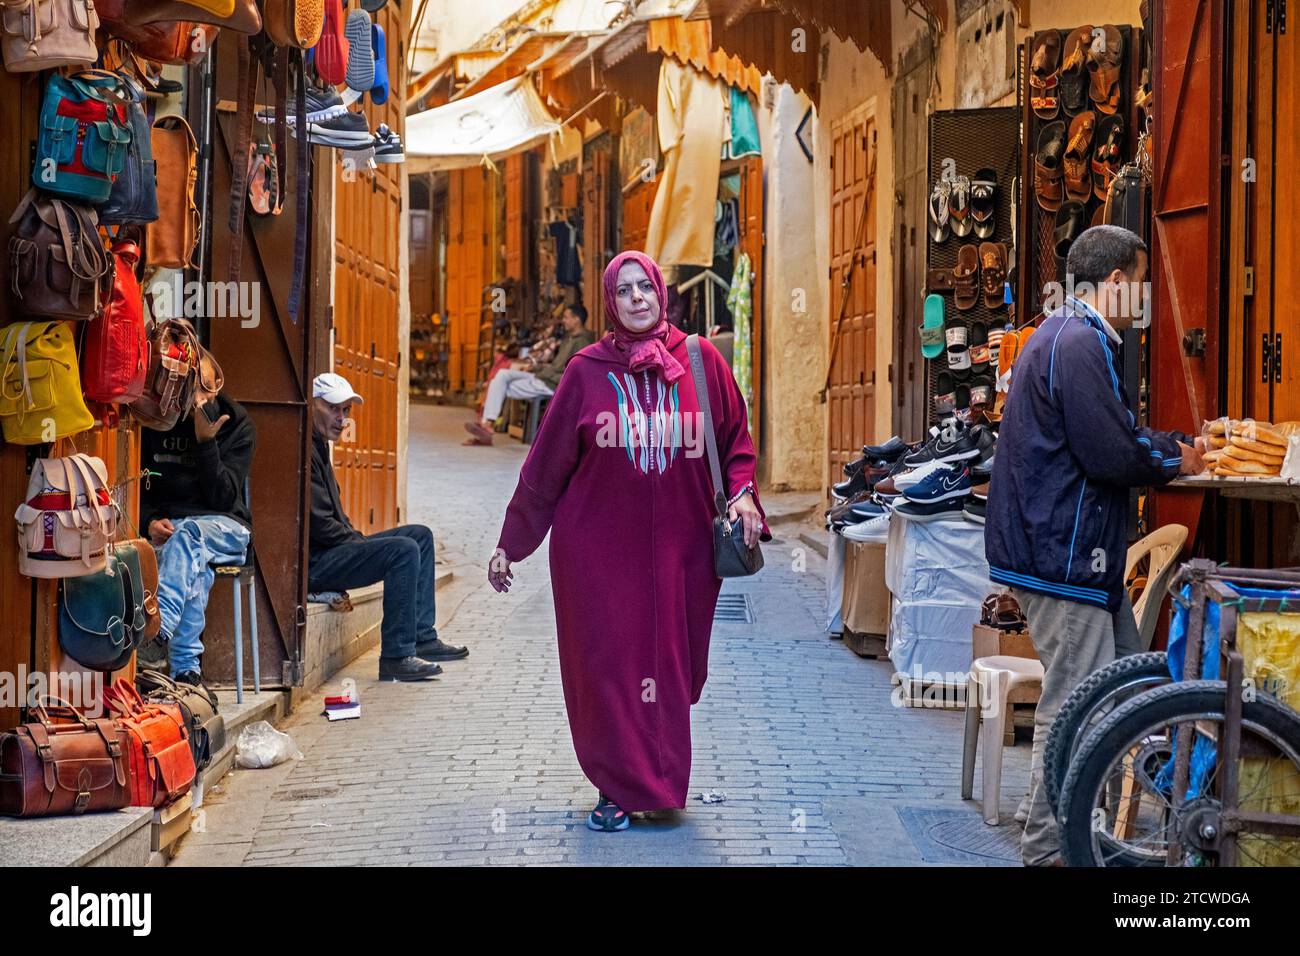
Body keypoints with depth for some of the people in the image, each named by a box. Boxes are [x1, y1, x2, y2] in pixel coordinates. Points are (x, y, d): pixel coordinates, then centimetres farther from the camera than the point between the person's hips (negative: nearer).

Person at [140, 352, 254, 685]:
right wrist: (150, 522, -11)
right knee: (196, 567, -37)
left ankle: (158, 625, -62)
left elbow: (223, 498, -9)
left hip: (223, 526, -1)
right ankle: (186, 668, -43)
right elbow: (136, 489, 10)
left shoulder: (238, 426, 0)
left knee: (190, 532, -40)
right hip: (167, 525, 1)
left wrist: (206, 442, -19)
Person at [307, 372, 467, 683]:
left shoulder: (319, 447, 19)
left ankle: (422, 638, 9)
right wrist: (361, 542, -10)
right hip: (312, 563, -11)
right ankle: (397, 657, -21)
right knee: (404, 549, -25)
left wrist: (358, 539, 8)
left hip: (331, 550, 11)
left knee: (421, 535, 13)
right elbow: (319, 524, -21)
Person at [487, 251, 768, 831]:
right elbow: (545, 463, 3)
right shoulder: (588, 371, -1)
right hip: (599, 549, -1)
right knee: (606, 669, 2)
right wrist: (511, 544, 5)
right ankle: (618, 789, 18)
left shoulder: (701, 361, 1)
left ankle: (659, 783, 26)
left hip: (680, 550, 1)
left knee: (671, 669, 6)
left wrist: (741, 492, -7)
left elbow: (736, 438, 11)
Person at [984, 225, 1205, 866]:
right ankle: (1048, 849, 4)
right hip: (1065, 558, -11)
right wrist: (1175, 461, -5)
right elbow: (1112, 456, -23)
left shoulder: (1066, 336, 18)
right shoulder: (1080, 344, -17)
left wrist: (1170, 446, 7)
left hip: (1069, 549, 11)